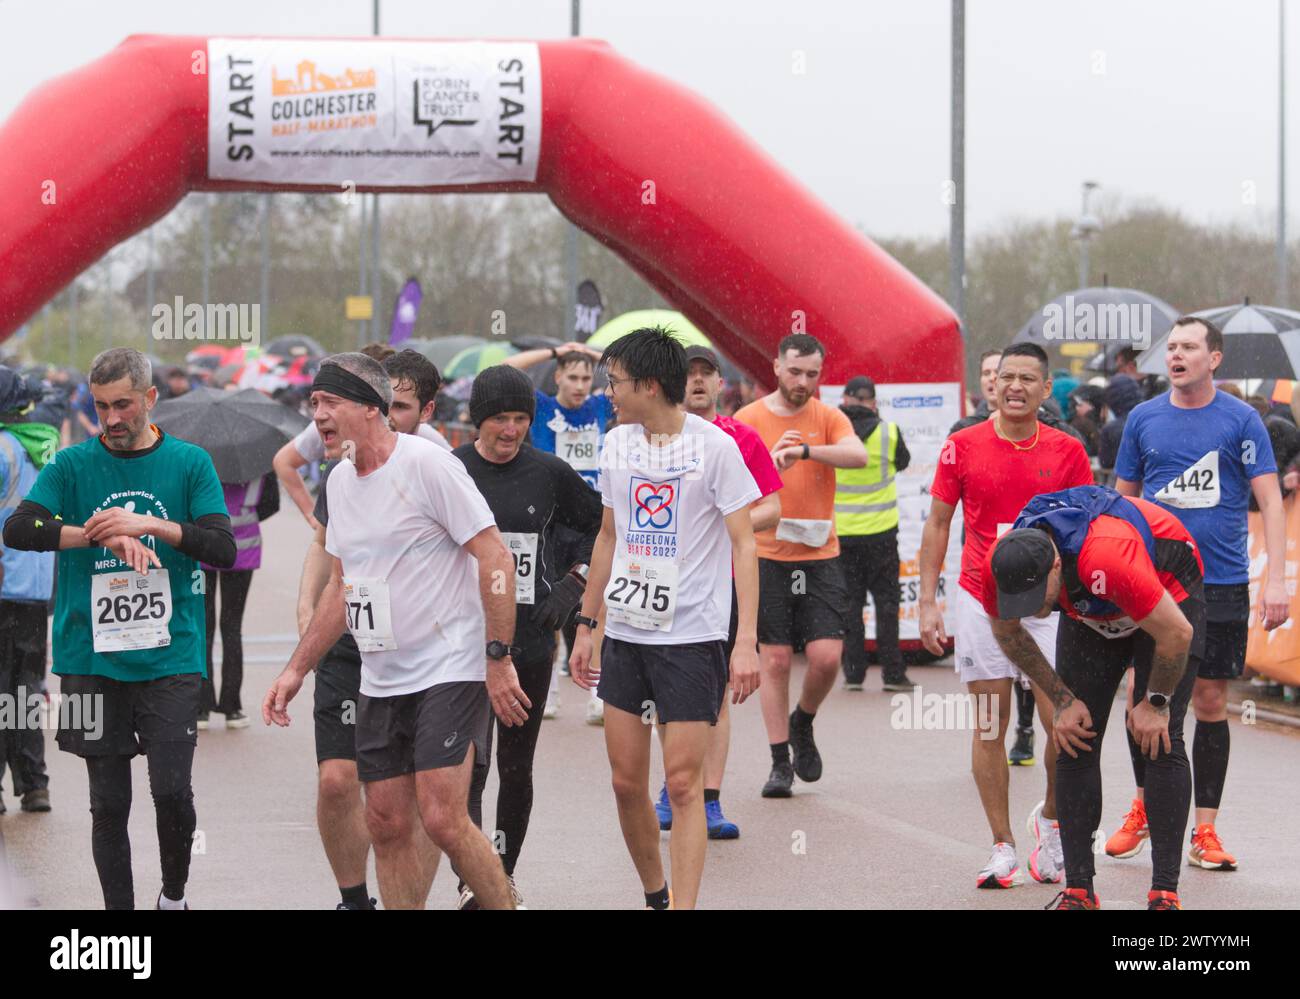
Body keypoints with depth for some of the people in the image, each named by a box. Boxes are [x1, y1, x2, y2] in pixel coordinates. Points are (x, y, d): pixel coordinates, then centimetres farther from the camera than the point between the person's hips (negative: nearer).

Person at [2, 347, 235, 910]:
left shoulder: (190, 463, 5)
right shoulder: (73, 465, 4)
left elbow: (223, 549, -4)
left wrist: (150, 524, -17)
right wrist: (100, 534, -20)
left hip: (170, 657, -1)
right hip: (92, 659, 1)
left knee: (172, 790, -9)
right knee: (109, 803, 3)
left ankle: (174, 895, 15)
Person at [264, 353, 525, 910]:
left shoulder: (427, 463, -12)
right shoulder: (340, 481, 12)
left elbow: (495, 559, -14)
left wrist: (498, 660, -17)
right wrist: (297, 669, 19)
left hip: (449, 671, -8)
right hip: (380, 683, 8)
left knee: (443, 820, -16)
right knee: (387, 826, 5)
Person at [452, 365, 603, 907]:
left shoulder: (549, 474, 2)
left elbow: (601, 527, 16)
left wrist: (573, 583, 6)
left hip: (531, 637, 2)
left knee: (517, 766, 10)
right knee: (469, 765, -11)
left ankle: (505, 873, 24)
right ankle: (470, 884, -13)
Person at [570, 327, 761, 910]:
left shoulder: (713, 446, -9)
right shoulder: (618, 445, 9)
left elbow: (743, 544, -9)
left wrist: (746, 642, -16)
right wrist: (585, 626, 19)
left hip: (690, 638, -6)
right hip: (625, 635, 6)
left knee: (683, 784, -7)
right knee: (626, 782, 6)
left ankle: (683, 906, -4)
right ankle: (654, 896, 23)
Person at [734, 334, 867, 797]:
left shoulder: (828, 418, 3)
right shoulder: (748, 419, 1)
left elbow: (858, 455, -16)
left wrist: (804, 450, -30)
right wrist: (772, 460, -23)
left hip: (820, 555, 1)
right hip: (767, 556, -1)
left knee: (827, 657, -7)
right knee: (775, 660, -1)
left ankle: (802, 723, 23)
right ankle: (780, 763, 8)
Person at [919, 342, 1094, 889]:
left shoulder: (1067, 451, 2)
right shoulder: (963, 446, 0)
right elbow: (937, 524, 5)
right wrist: (928, 602, -1)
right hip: (981, 602, 0)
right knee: (989, 726, 1)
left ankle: (1050, 818, 20)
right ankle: (1002, 848, 9)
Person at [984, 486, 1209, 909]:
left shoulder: (1107, 557, -45)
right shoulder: (1000, 566, -27)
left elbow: (1176, 632, -32)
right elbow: (1006, 631, -4)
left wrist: (1156, 704, -16)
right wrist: (1062, 700, -5)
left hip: (1170, 595, -5)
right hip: (1091, 611, 5)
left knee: (1161, 740, -14)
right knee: (1075, 741, -4)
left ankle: (1165, 891, -11)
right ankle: (1078, 888, 1)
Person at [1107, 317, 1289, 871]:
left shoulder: (1241, 420, -2)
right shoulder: (1143, 419, 6)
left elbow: (1270, 499, -4)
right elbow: (1123, 499, 14)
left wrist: (1276, 579, -13)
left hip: (1221, 583, -2)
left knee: (1211, 704, 2)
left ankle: (1205, 830, 9)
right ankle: (1144, 805, 23)